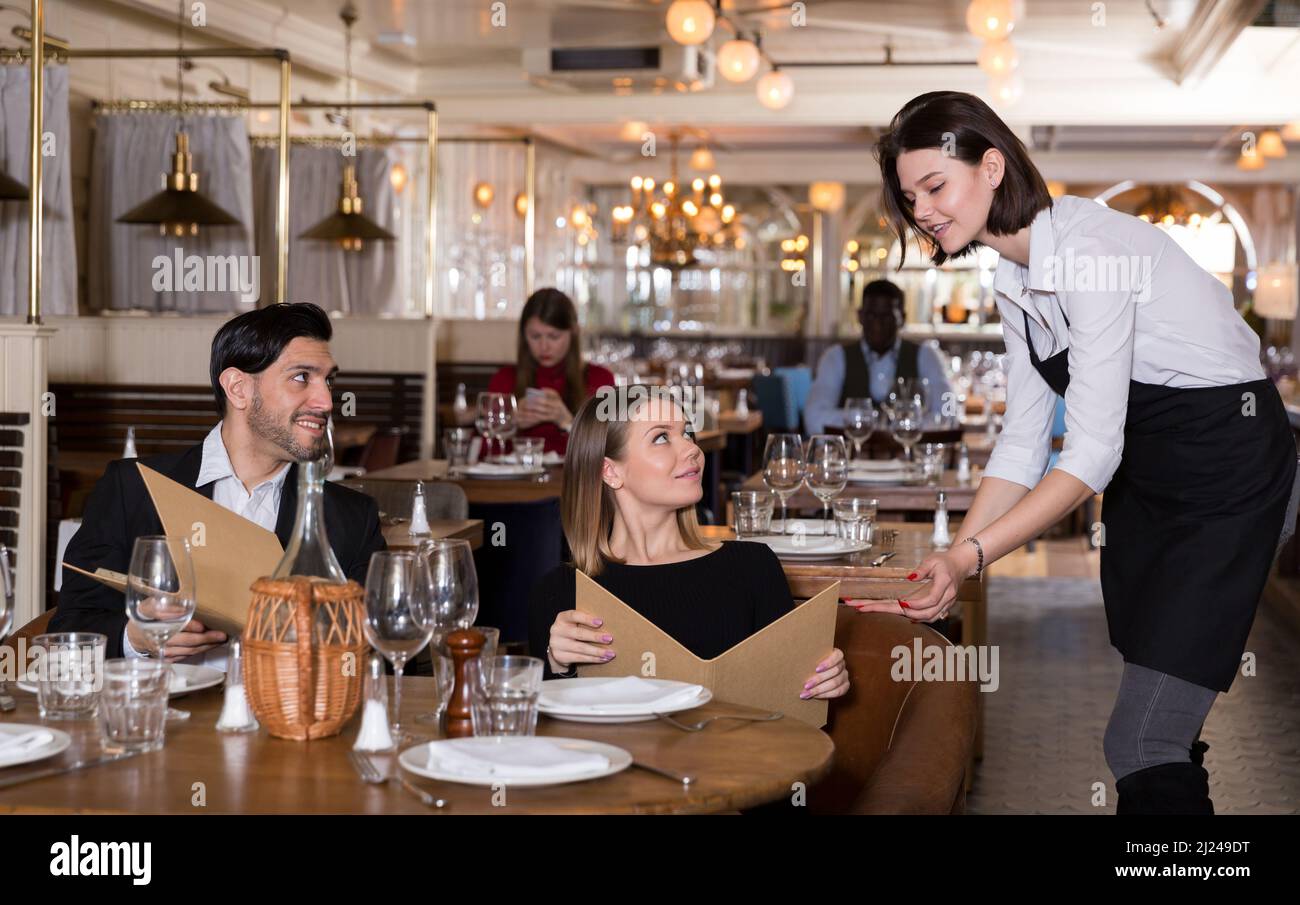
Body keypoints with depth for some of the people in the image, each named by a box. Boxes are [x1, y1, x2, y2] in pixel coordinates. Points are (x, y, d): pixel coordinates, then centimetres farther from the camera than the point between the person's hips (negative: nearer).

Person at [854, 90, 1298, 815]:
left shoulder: (1089, 246, -23)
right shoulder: (1012, 276, 5)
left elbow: (1093, 451, -26)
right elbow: (1023, 441, 3)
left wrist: (972, 556, -29)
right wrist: (951, 564, -8)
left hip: (1229, 463, -9)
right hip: (1143, 477, 9)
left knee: (1142, 747, -14)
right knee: (1159, 729, 11)